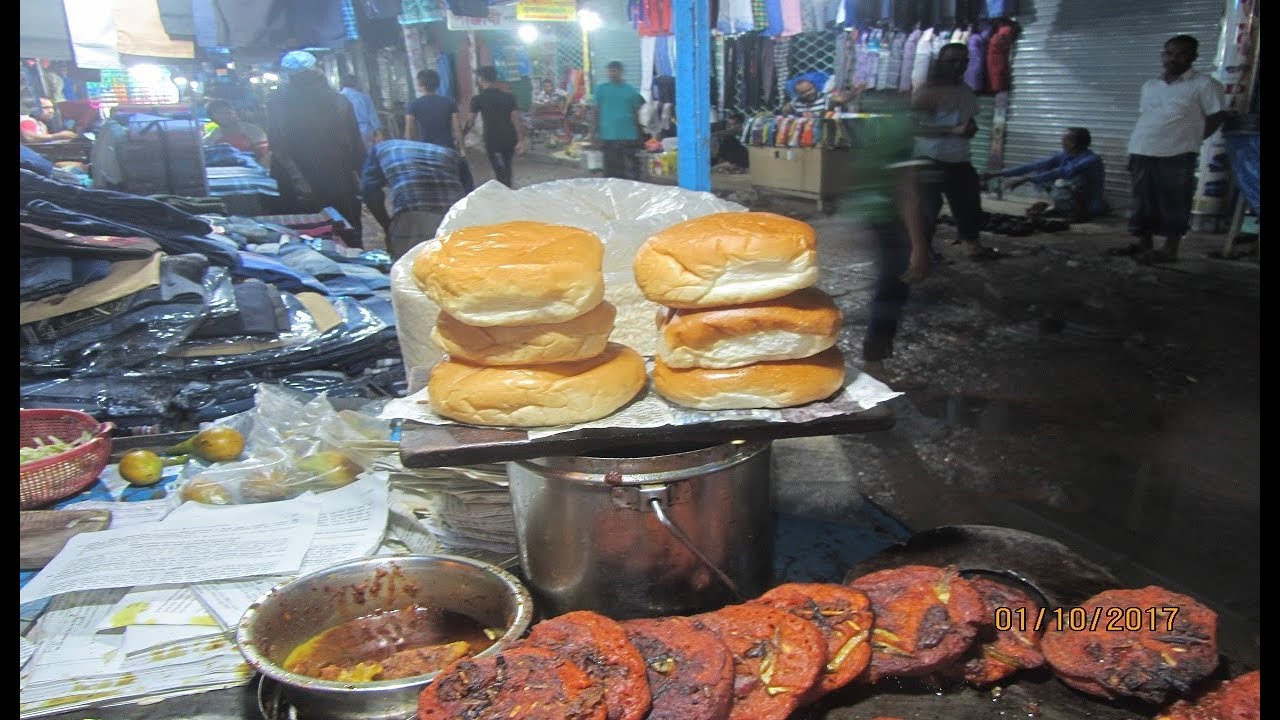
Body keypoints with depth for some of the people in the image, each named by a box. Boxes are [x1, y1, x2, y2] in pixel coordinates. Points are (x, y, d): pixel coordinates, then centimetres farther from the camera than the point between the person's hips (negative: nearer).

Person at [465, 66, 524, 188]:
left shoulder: (478, 99, -6)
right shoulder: (509, 97, 4)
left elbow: (470, 122, -3)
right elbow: (516, 120, -1)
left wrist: (461, 136, 12)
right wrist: (521, 141, 1)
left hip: (493, 141, -4)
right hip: (510, 140, 4)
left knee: (501, 174, 3)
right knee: (505, 170, 22)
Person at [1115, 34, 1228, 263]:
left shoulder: (1204, 85, -2)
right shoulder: (1149, 86, 14)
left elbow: (1217, 116, 0)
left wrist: (1190, 141, -3)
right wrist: (1137, 148, 12)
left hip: (1176, 156, -5)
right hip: (1141, 153, 6)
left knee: (1173, 203, -1)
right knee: (1142, 201, 11)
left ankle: (1170, 249, 6)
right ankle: (1144, 243, 23)